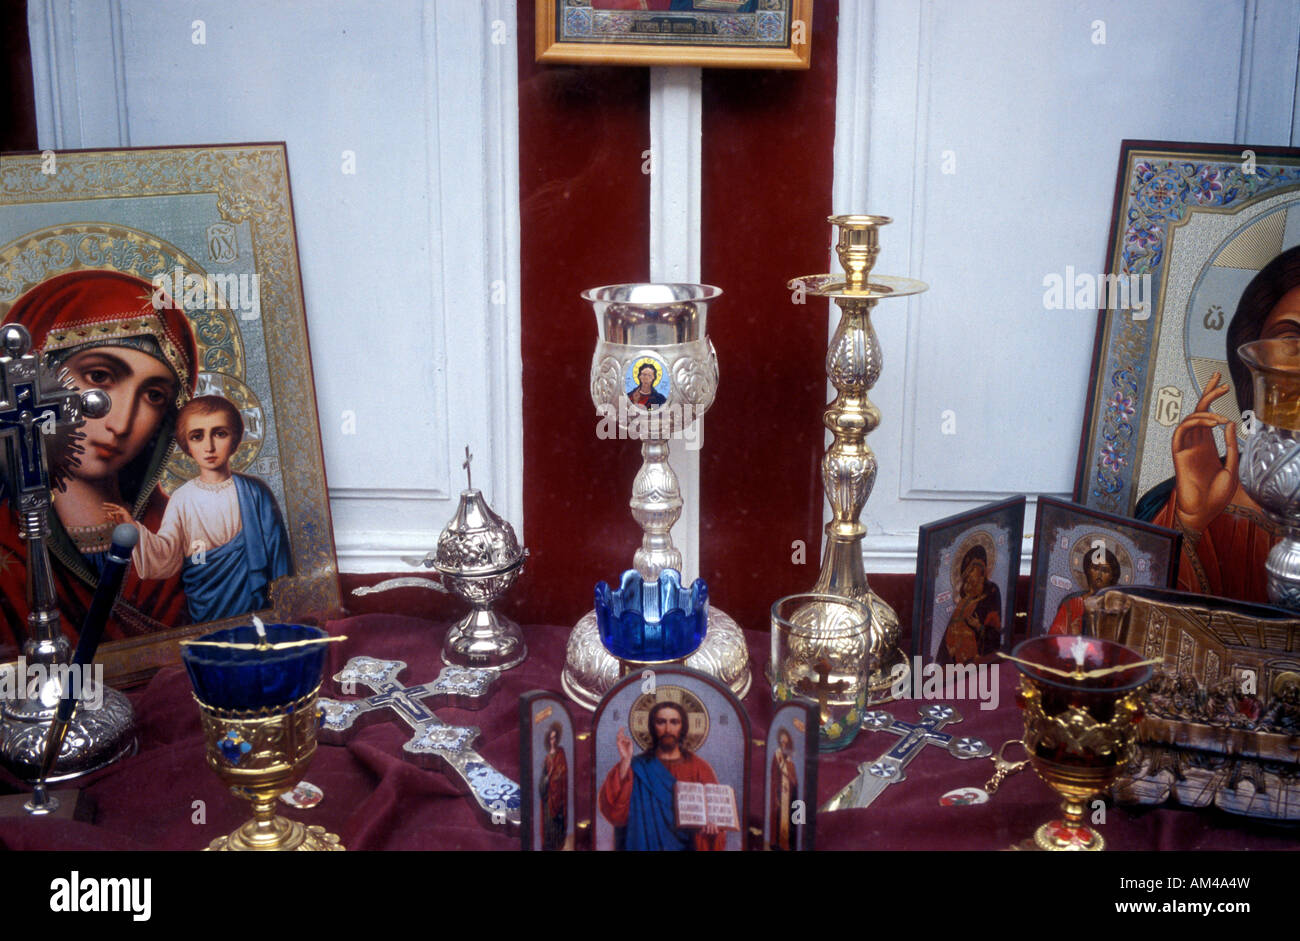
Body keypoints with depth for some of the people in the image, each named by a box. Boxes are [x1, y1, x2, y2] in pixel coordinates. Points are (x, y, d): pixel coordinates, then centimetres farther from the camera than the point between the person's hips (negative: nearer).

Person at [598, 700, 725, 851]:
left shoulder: (699, 768, 4)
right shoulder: (637, 767, 1)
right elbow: (615, 807, -12)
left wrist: (711, 825, -21)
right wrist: (625, 761, -20)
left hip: (686, 845, 1)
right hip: (648, 844, -1)